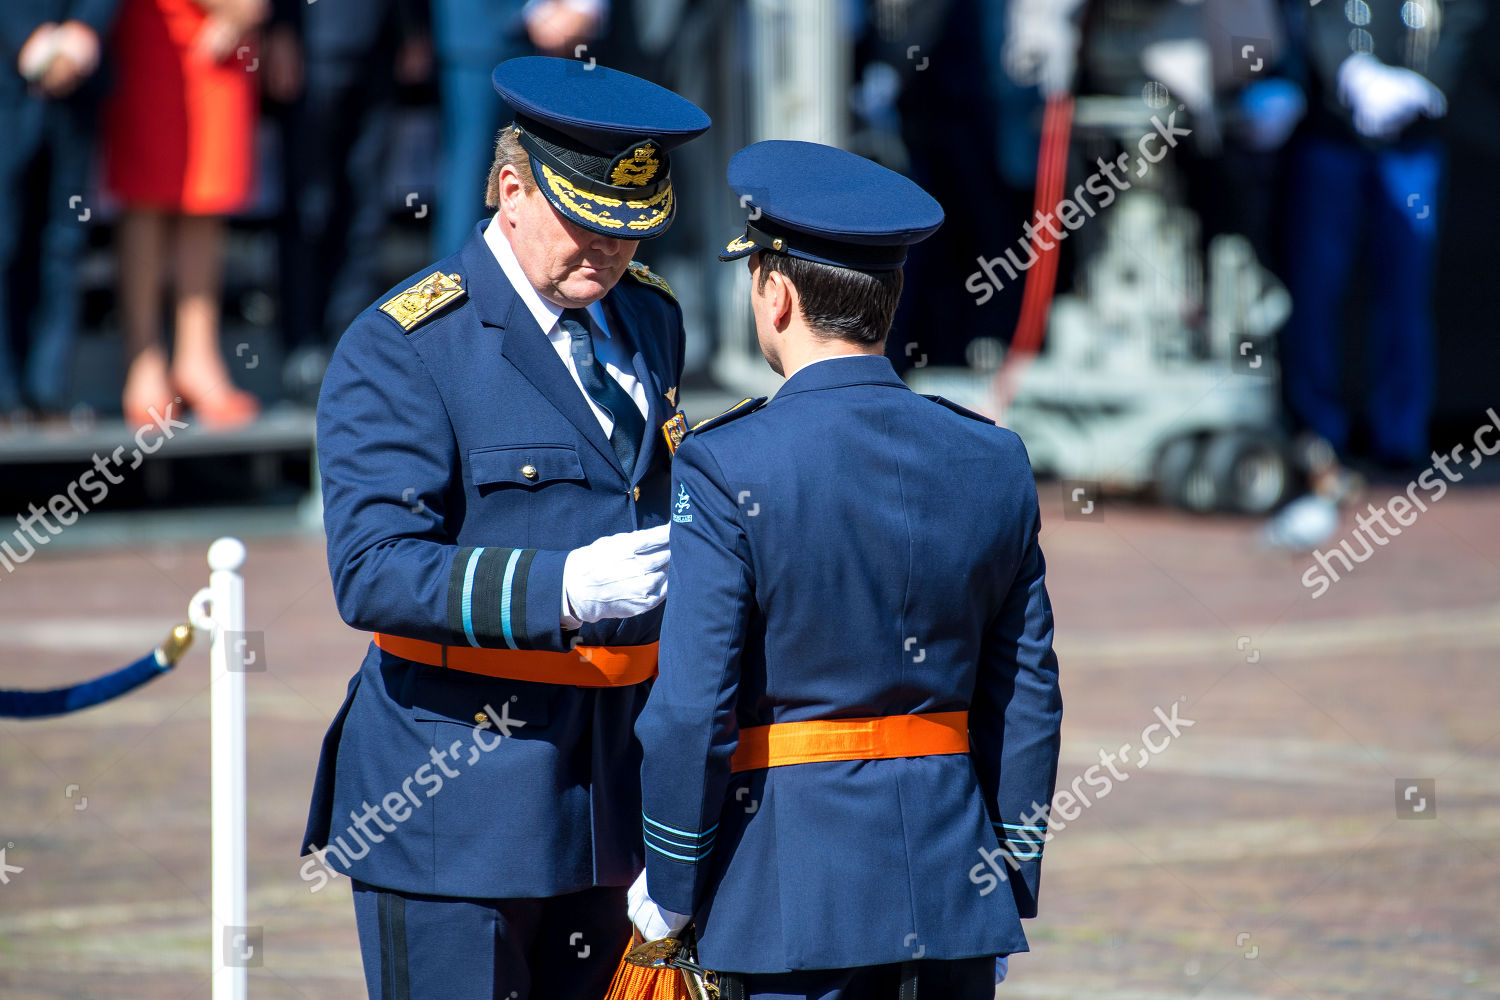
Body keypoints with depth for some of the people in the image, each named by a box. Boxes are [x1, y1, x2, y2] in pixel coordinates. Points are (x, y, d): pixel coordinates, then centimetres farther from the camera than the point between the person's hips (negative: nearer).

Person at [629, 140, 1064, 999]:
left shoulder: (728, 467, -11)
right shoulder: (995, 462, 4)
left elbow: (690, 707, -13)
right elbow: (1027, 700, 8)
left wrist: (667, 889, -1)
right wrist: (1010, 886, 16)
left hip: (794, 894, -5)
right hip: (954, 889, 5)